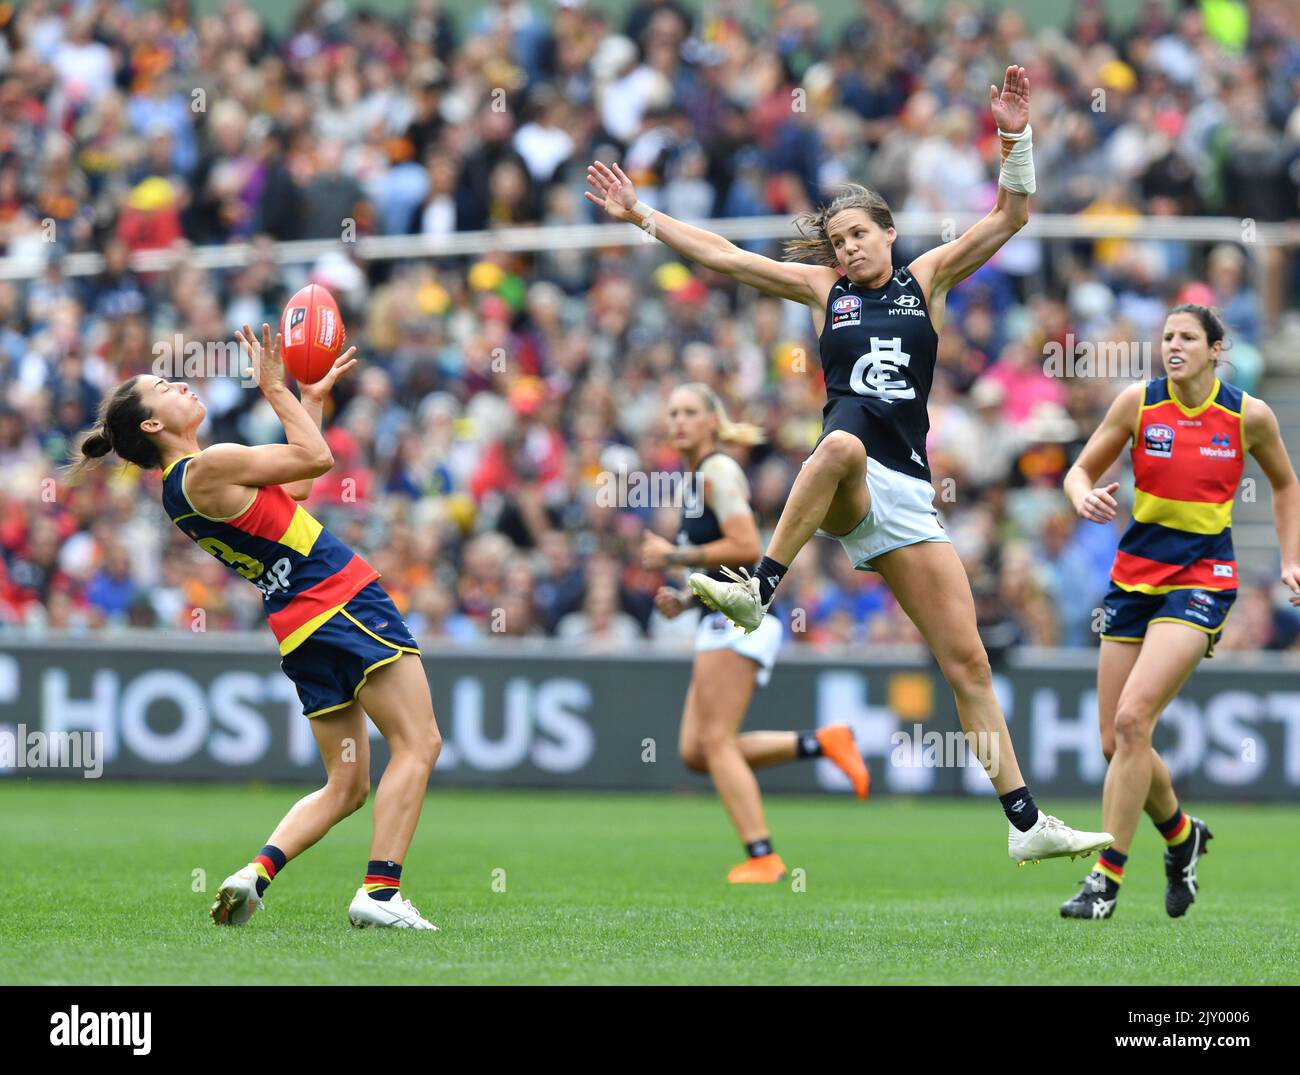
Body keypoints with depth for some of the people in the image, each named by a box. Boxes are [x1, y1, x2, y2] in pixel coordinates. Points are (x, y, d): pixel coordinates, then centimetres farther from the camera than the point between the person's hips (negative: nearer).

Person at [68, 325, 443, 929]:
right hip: (344, 602, -9)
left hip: (302, 629, 9)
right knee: (417, 743, -8)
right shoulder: (209, 467, -13)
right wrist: (275, 390, 4)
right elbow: (317, 459, -6)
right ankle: (379, 891, -18)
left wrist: (314, 397, 29)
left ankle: (258, 870, -5)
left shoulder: (179, 488, 14)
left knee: (345, 783, 12)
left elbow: (295, 484, 24)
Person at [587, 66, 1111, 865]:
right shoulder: (825, 289, 13)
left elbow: (1011, 218, 6)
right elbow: (721, 255, 16)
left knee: (968, 662, -2)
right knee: (844, 442, -41)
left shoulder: (926, 280, 12)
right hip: (843, 486, -1)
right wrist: (640, 216, 16)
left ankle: (1026, 821, 1)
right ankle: (761, 589, -36)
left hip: (907, 494, 2)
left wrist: (1016, 138, -7)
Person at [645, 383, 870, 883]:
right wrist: (684, 599, 14)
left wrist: (674, 556, -14)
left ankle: (762, 858, -13)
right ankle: (821, 742, 8)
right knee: (695, 752, 3)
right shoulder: (695, 479, 22)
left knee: (716, 742, -12)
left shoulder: (718, 471, -8)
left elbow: (746, 547, -20)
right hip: (724, 620, 10)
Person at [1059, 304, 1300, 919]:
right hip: (1136, 574, 4)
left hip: (1202, 578, -3)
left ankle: (1106, 879, -15)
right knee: (1115, 743, 3)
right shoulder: (1138, 403, -2)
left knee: (1132, 718, -21)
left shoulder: (1249, 416, -3)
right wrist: (1084, 496, -18)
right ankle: (1182, 835, 34)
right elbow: (1081, 470, 5)